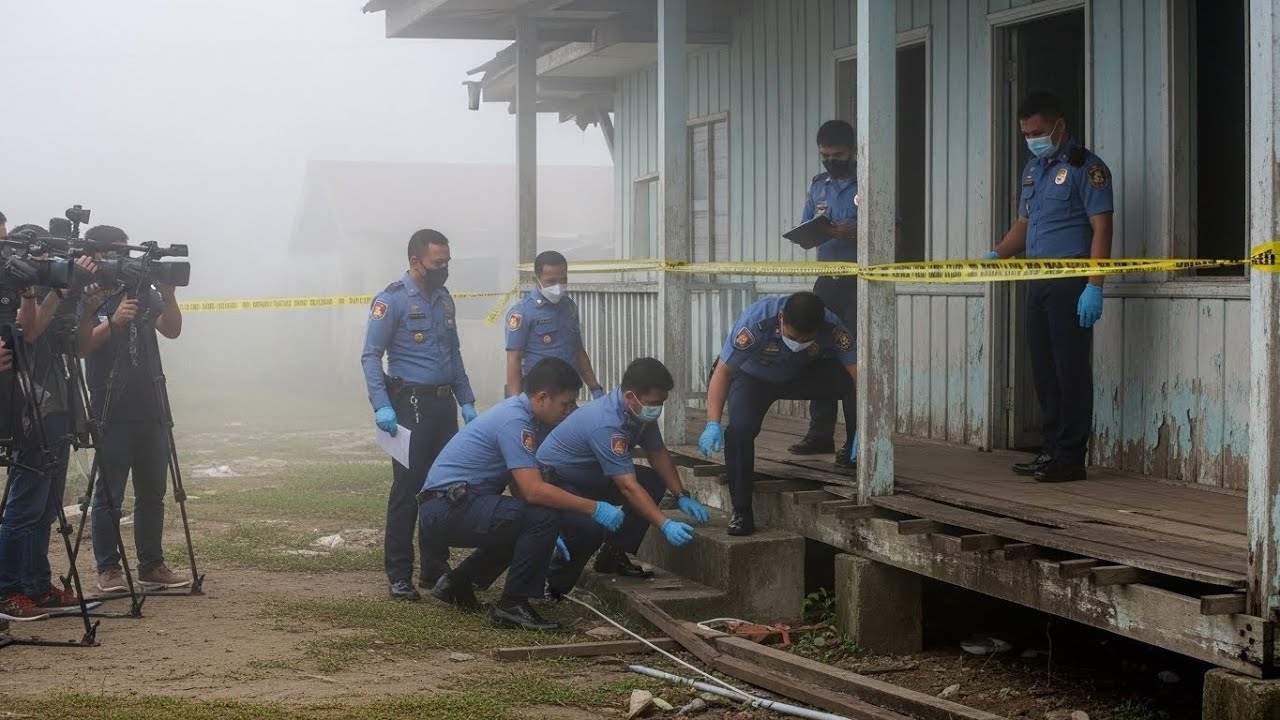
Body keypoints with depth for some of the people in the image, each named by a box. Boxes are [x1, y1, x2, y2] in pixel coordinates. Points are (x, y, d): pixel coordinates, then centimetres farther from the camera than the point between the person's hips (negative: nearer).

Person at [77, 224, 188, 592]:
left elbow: (171, 330, 3)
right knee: (109, 494, -3)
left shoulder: (143, 291, 10)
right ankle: (108, 569, 4)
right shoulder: (87, 299, -3)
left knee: (152, 493, 9)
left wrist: (169, 296, -13)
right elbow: (81, 346, -14)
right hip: (111, 413, -5)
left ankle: (152, 565, 17)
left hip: (149, 409, 5)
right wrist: (113, 321, -26)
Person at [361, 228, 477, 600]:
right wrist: (382, 406, -20)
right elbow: (371, 356, -11)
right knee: (407, 489, -6)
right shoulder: (393, 300, -8)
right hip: (410, 405, -7)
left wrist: (466, 402, 15)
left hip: (444, 404, 7)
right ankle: (399, 576, -1)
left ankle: (435, 569, 19)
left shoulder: (444, 299, 14)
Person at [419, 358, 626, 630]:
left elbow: (521, 486, 17)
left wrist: (547, 535, 11)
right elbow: (533, 491, -26)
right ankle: (512, 605, -11)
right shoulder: (514, 421, -18)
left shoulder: (520, 412, 12)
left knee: (527, 529, 27)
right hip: (448, 508, -11)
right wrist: (593, 509, -21)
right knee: (542, 519, -22)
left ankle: (456, 582, 26)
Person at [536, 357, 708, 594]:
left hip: (592, 477, 10)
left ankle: (613, 556, 3)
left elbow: (658, 454, 6)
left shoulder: (642, 411, -7)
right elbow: (628, 487, -37)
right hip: (556, 479, -10)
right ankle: (551, 587, -9)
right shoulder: (606, 424, -35)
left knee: (654, 482, -4)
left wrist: (682, 496, -5)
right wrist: (666, 525, -40)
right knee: (590, 531, -34)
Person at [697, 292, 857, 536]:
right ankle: (741, 511, -16)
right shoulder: (756, 322, -36)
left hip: (800, 377, 2)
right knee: (741, 429, -32)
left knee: (847, 379, -25)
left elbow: (858, 373, -29)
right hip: (752, 378, -2)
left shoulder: (831, 328, -30)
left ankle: (852, 453, -2)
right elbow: (723, 371, -29)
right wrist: (713, 425, -38)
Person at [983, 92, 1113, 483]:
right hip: (1039, 282, 8)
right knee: (1044, 370, 11)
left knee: (1071, 370, -6)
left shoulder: (1085, 167, -7)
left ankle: (1071, 457, -2)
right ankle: (1051, 451, 18)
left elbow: (1101, 227, -12)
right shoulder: (1033, 169, 18)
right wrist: (996, 256, 6)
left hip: (1072, 284, -8)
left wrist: (1094, 287, -19)